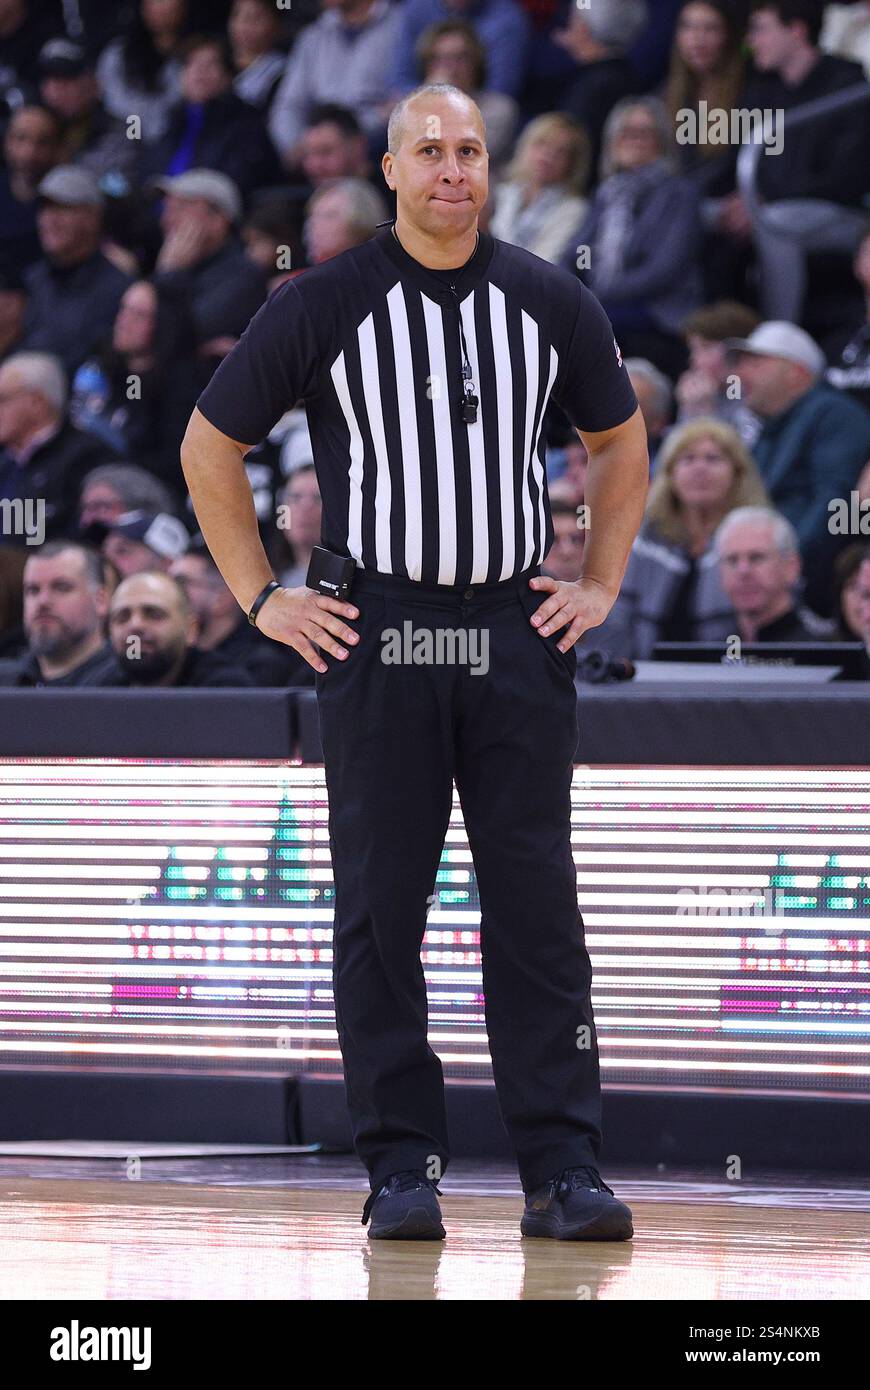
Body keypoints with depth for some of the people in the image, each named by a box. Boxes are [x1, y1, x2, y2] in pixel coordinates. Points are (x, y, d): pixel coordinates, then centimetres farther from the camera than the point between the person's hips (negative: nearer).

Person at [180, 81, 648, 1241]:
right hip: (377, 632, -1)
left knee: (537, 906, -2)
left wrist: (602, 583, 12)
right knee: (381, 907, -1)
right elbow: (210, 446, 8)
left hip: (518, 629, 2)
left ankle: (562, 1168, -1)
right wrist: (260, 597, 2)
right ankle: (401, 1166, 5)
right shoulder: (325, 306, -1)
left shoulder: (549, 303, 6)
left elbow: (619, 439, 22)